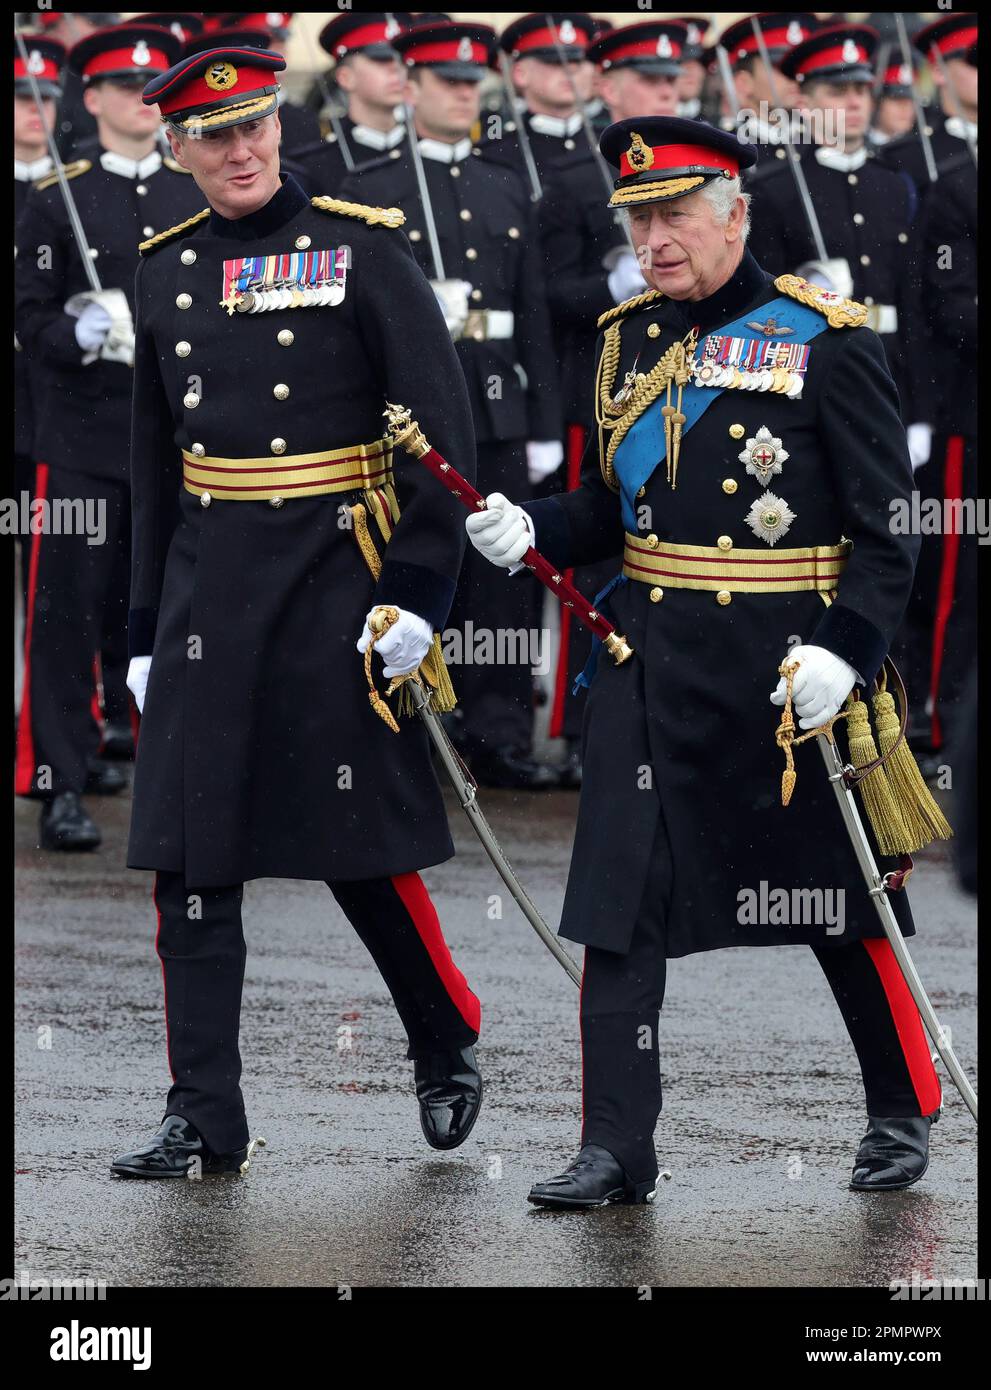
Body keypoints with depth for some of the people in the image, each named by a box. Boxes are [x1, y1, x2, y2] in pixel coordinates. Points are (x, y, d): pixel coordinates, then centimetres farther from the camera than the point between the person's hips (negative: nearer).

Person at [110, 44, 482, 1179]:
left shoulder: (363, 249, -5)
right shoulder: (165, 269, 10)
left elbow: (441, 432, -7)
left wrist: (419, 591, -14)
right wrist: (146, 625, 14)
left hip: (339, 575, -4)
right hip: (209, 587, 5)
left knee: (364, 850, 0)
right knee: (188, 852, 0)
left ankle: (448, 1050, 24)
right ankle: (203, 1118, 5)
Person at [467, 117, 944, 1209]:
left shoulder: (823, 338, -7)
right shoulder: (628, 340, 9)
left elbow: (887, 523, -8)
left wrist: (845, 650, -20)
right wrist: (534, 533, -4)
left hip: (787, 665, -4)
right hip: (648, 661, 4)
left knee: (839, 904, 8)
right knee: (618, 905, -2)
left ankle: (905, 1111, 27)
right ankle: (617, 1148, 2)